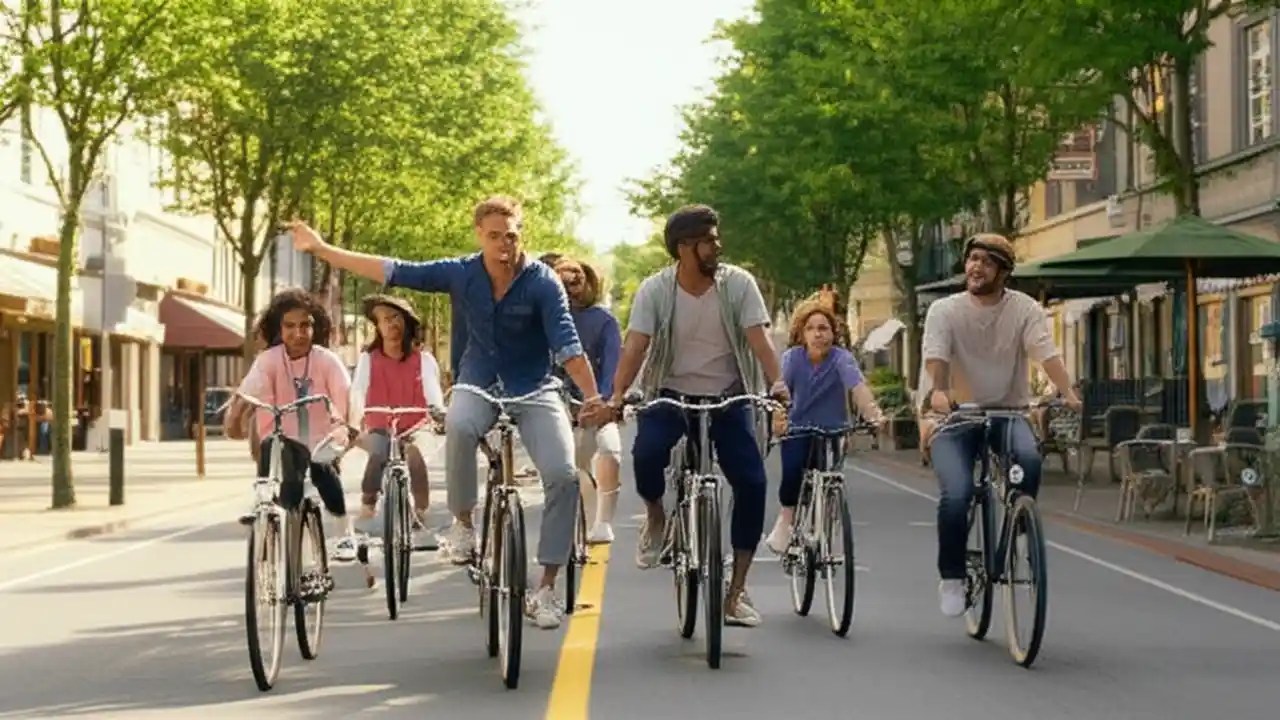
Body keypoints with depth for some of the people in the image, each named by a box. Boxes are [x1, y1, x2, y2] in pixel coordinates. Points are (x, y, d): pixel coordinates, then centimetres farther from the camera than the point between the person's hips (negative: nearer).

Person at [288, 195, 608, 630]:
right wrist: (321, 249, -6)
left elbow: (567, 344, -22)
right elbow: (393, 272, -5)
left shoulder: (542, 283, -14)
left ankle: (545, 589, -10)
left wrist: (592, 398, -36)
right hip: (478, 384, 1)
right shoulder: (461, 274, -7)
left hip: (533, 390, -1)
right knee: (459, 426, -36)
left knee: (563, 475, -21)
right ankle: (463, 523, -13)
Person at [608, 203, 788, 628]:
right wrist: (616, 397, -32)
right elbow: (635, 345, -16)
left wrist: (777, 385, -33)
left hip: (727, 399, 1)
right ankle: (655, 518, 4)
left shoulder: (738, 283, -7)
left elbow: (758, 337, -16)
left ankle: (736, 591, 0)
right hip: (670, 395, -1)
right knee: (647, 453, -32)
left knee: (752, 482, -14)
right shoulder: (655, 289, -8)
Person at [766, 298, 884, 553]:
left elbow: (859, 388, -30)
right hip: (798, 429, 0)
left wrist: (874, 415, -48)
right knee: (792, 472, -23)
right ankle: (786, 518, 3)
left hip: (832, 431, 0)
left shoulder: (842, 359, -15)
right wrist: (777, 418, -40)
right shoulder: (792, 357, -9)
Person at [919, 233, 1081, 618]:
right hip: (956, 416, -1)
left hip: (1008, 411, 1)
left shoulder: (1025, 309, 0)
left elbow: (1045, 351, -17)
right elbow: (934, 354, -20)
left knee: (1029, 458, -32)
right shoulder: (945, 310, -2)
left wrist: (1067, 392, -36)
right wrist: (937, 391, -41)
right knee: (956, 495, -22)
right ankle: (951, 578, -2)